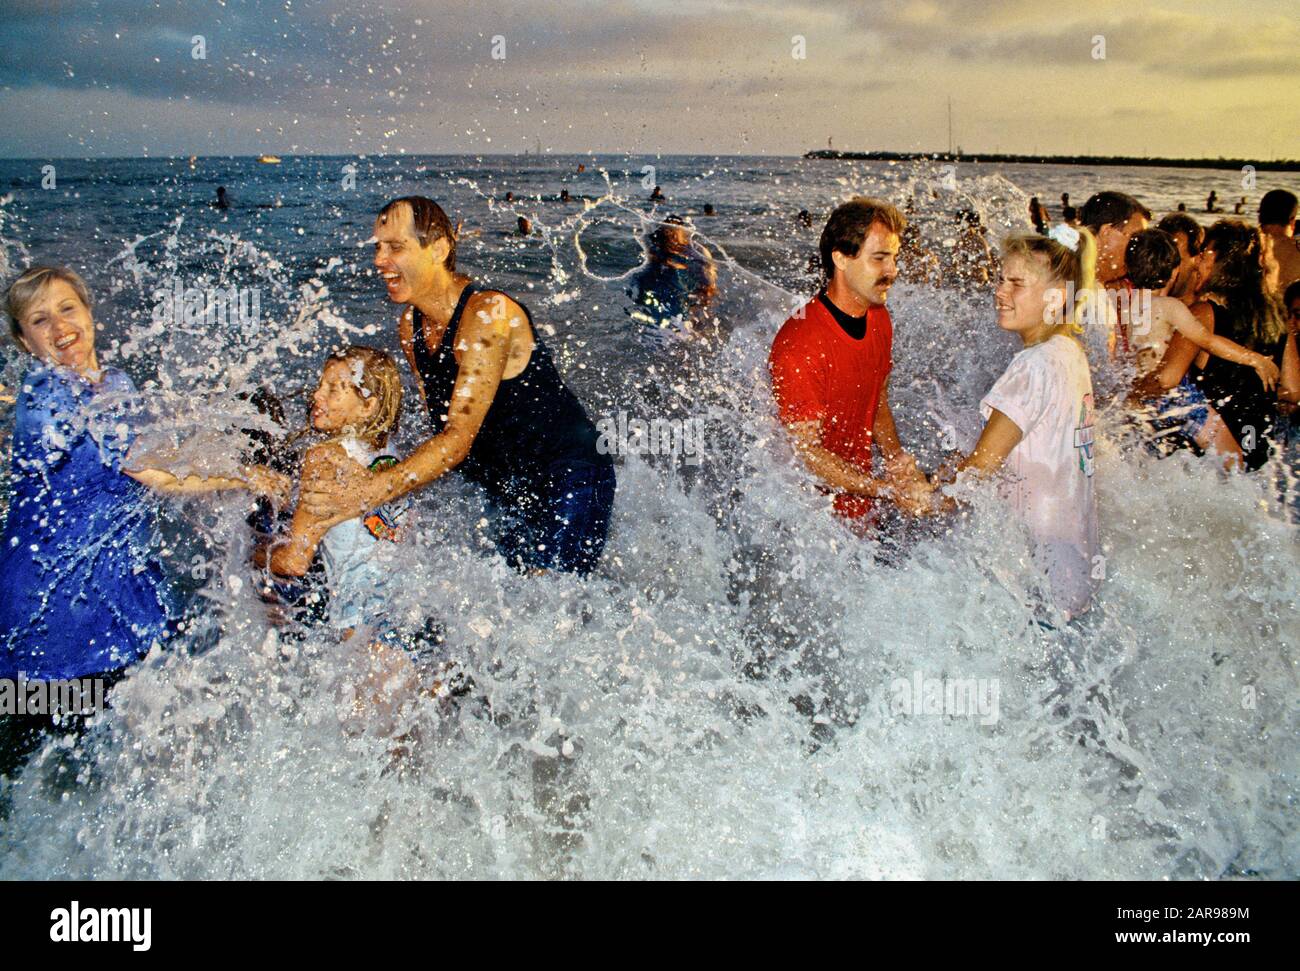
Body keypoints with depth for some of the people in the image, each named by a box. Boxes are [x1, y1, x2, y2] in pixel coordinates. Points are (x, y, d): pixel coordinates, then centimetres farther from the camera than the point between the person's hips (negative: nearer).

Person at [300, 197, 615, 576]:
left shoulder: (488, 315, -25)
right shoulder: (410, 325, 2)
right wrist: (372, 480, -7)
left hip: (570, 478, -8)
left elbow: (459, 438, -30)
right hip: (512, 493, 8)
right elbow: (439, 425, 8)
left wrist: (371, 491, -37)